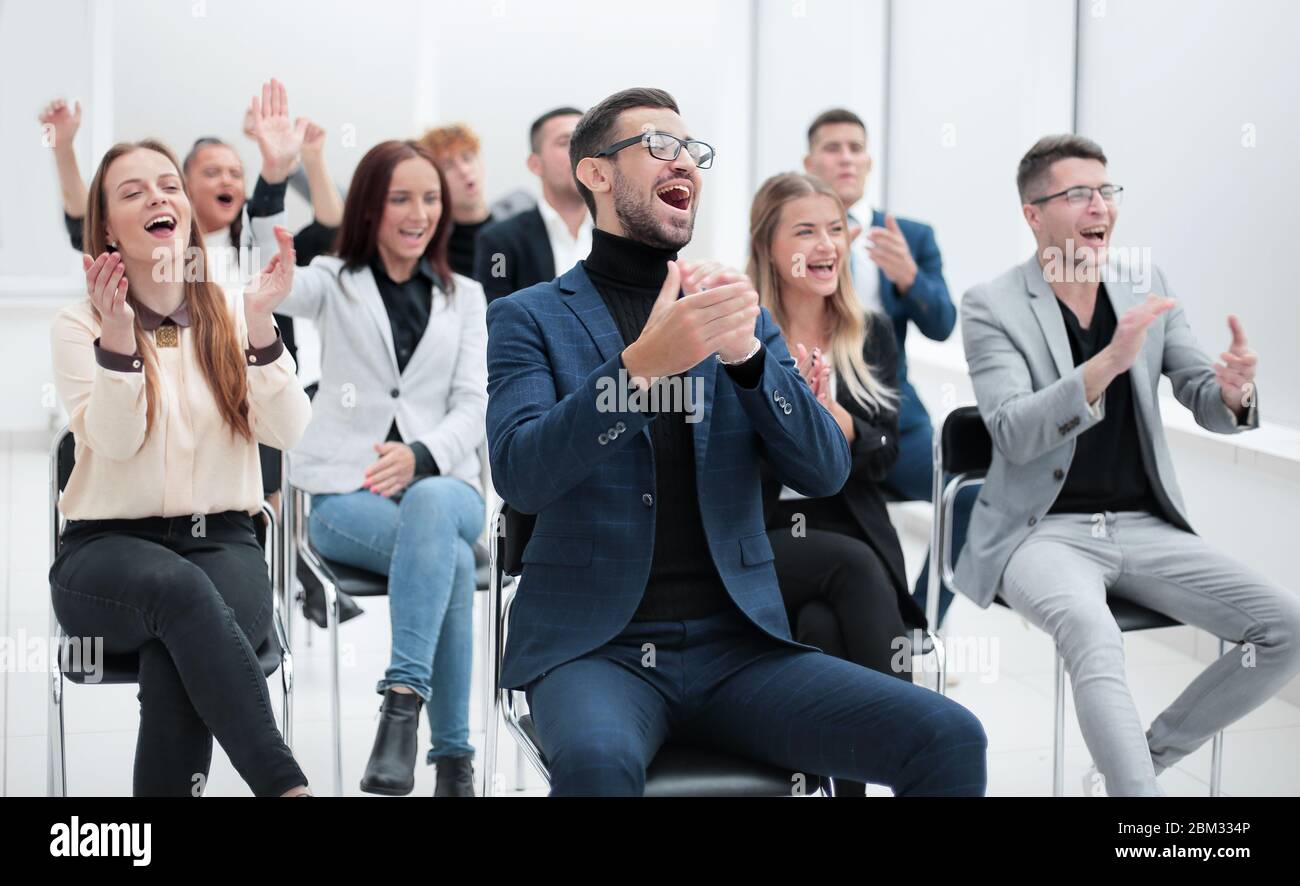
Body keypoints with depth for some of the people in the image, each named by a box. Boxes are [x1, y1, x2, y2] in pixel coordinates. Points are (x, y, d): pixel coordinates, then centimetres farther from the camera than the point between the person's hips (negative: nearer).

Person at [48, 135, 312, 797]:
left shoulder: (232, 315, 8)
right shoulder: (78, 326, 5)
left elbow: (290, 434, -6)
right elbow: (115, 440, -11)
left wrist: (260, 325, -18)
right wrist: (116, 338, -25)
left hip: (221, 544, 1)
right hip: (109, 550, -1)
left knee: (174, 661, -34)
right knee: (178, 587, -37)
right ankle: (284, 783, -43)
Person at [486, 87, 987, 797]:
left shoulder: (740, 315, 16)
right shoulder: (529, 317, 6)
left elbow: (824, 472, 4)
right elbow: (519, 474, -11)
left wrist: (746, 354, -14)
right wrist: (642, 364, -25)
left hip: (738, 644, 4)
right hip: (598, 649, -4)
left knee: (950, 739, -17)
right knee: (599, 761, -38)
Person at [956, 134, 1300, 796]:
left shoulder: (1148, 288, 8)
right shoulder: (991, 307, -5)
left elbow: (1208, 407, 6)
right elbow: (1013, 433, -18)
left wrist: (1234, 391, -20)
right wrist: (1109, 362, -32)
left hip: (1144, 527, 5)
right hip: (1043, 531, -5)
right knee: (1094, 635, -37)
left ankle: (1148, 754, 5)